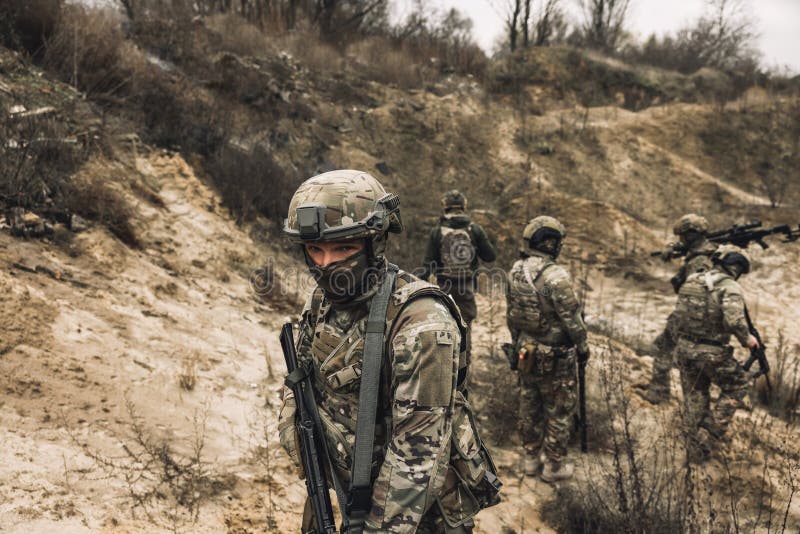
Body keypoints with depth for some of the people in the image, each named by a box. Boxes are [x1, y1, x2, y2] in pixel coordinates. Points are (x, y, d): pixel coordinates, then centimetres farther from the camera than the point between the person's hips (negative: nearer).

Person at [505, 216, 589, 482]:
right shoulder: (556, 276, -25)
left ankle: (532, 458, 32)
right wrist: (583, 347, -4)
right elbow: (571, 318, -19)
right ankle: (554, 465, 19)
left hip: (526, 351, 7)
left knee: (530, 406, 19)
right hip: (555, 356, -7)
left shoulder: (515, 271, -2)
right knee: (559, 410, 8)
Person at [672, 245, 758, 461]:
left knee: (695, 399, 19)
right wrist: (747, 339, -9)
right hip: (712, 353, -6)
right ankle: (712, 433, 13)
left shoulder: (690, 282, 8)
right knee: (737, 386, 18)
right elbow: (735, 321, -26)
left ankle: (697, 449, 27)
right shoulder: (730, 287, -13)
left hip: (684, 348, 6)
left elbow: (678, 316, 12)